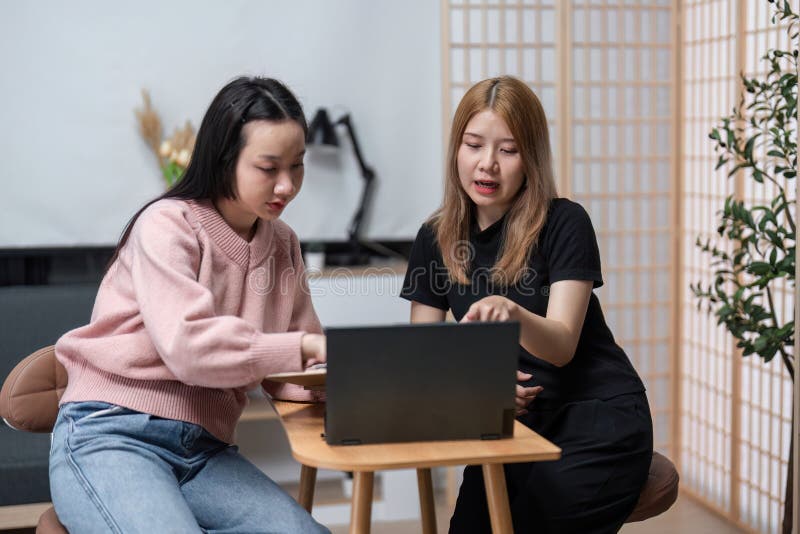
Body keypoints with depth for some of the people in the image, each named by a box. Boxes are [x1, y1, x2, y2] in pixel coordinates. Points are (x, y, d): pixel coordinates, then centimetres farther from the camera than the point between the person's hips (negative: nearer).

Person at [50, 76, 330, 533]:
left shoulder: (283, 244, 10)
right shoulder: (168, 224, -9)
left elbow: (290, 373, 11)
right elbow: (189, 346, -24)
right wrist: (306, 346, -25)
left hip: (205, 452, 6)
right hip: (112, 437, -5)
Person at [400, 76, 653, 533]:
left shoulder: (563, 223, -9)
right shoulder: (436, 238, 4)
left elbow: (562, 345, -18)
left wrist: (512, 313, -39)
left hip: (598, 416, -4)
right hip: (514, 426, 4)